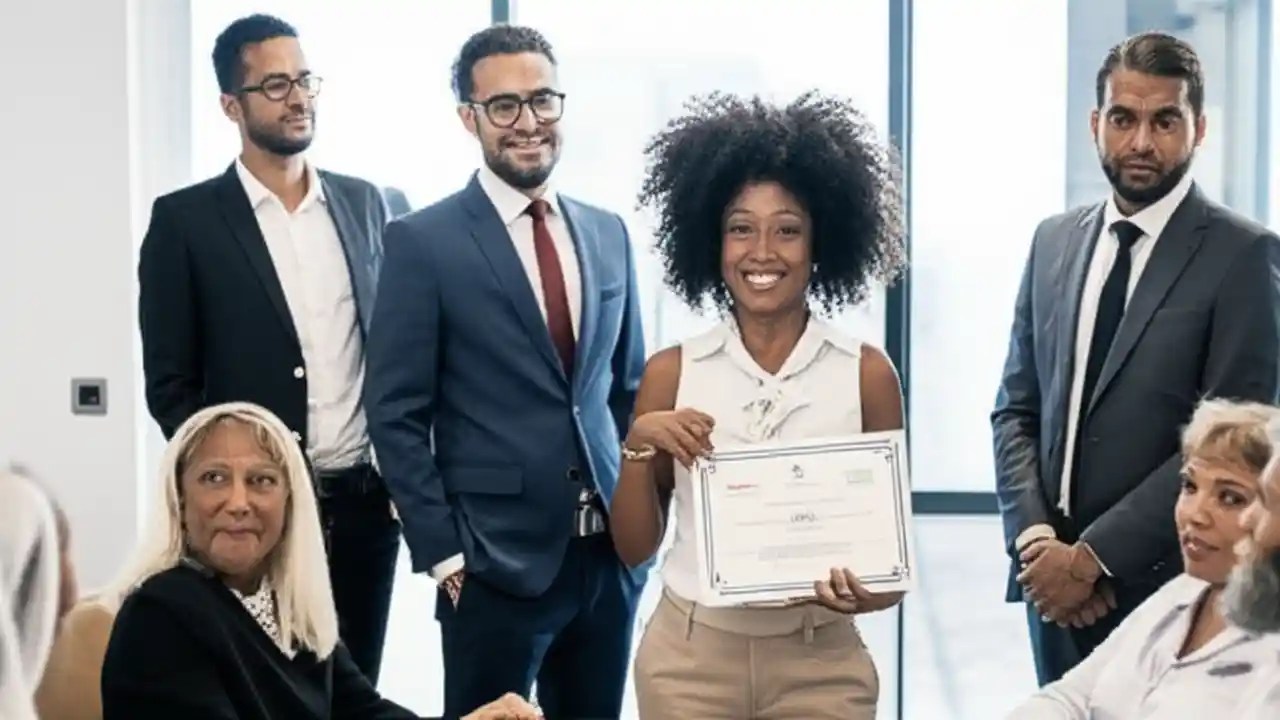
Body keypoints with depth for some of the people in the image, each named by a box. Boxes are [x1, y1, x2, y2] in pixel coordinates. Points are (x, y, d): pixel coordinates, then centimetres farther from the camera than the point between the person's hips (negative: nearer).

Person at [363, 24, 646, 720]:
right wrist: (442, 552, -11)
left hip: (612, 552, 5)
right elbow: (396, 415, -7)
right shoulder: (424, 240, -5)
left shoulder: (607, 233, 10)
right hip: (495, 558, -4)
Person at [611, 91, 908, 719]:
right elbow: (634, 548, 3)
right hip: (689, 658, 1)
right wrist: (638, 444, -13)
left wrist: (869, 592, -17)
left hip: (820, 663, -1)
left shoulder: (867, 372, -4)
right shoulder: (671, 372, 0)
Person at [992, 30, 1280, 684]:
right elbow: (1016, 410, 10)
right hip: (1054, 584, 5)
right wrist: (1036, 539, -6)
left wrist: (1092, 557, -16)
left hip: (1167, 587, -5)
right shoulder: (1054, 240, 10)